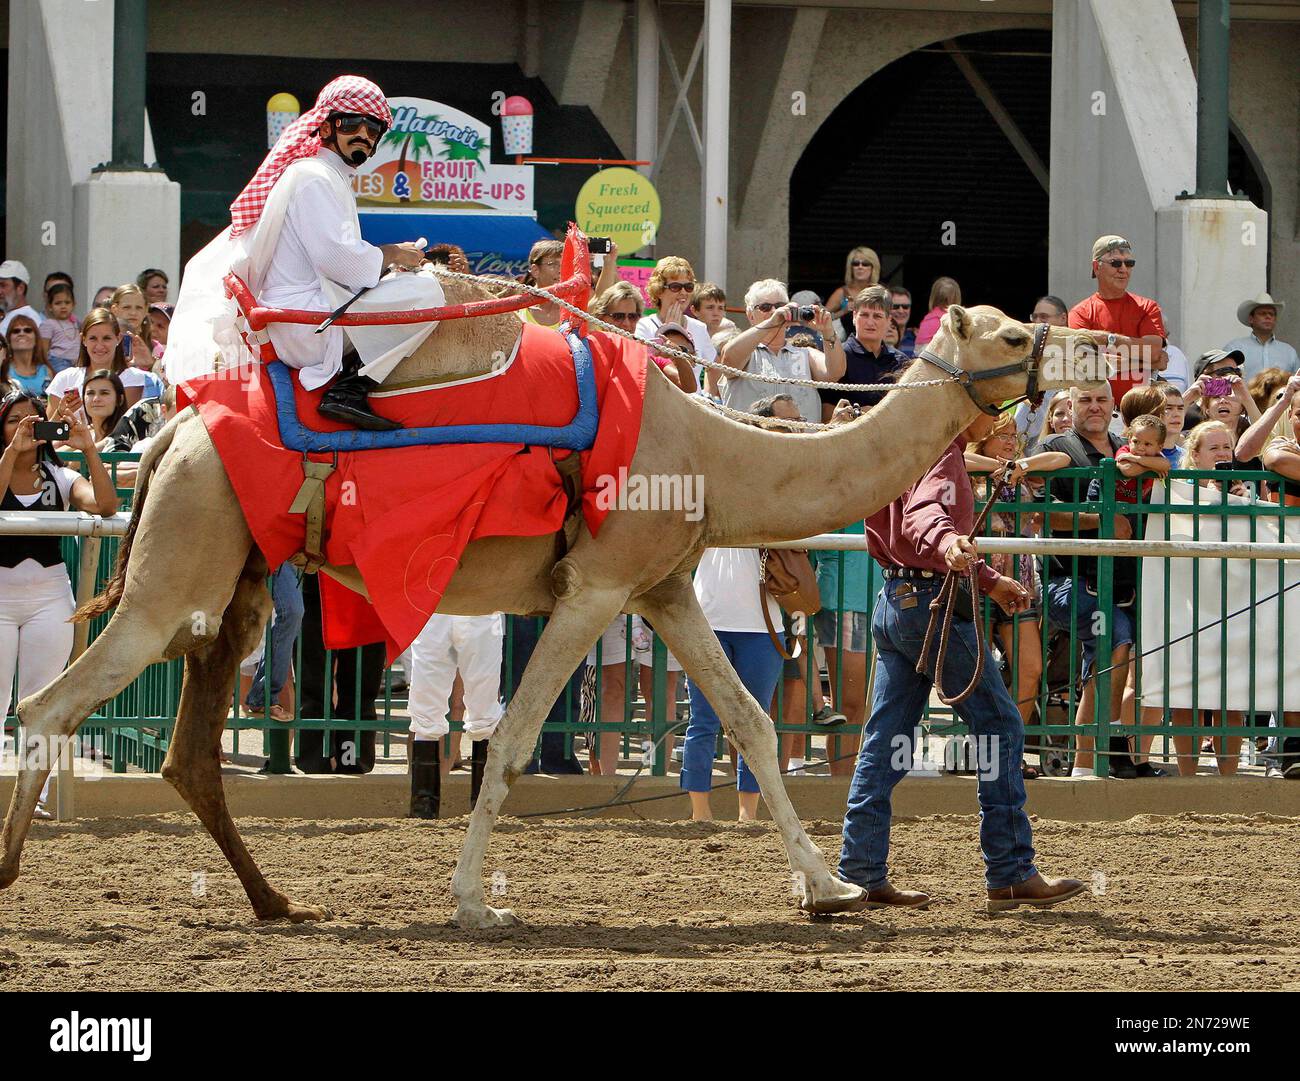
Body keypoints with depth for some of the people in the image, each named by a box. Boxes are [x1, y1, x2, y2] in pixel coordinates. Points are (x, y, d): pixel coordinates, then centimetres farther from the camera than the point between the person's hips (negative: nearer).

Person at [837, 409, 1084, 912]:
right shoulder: (942, 454, -11)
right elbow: (923, 512, -31)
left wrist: (991, 582, 42)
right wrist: (946, 542, -53)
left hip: (894, 605, 10)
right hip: (932, 602, -10)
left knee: (885, 739, 7)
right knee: (1000, 728, -4)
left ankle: (862, 874, 4)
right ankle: (1010, 874, -4)